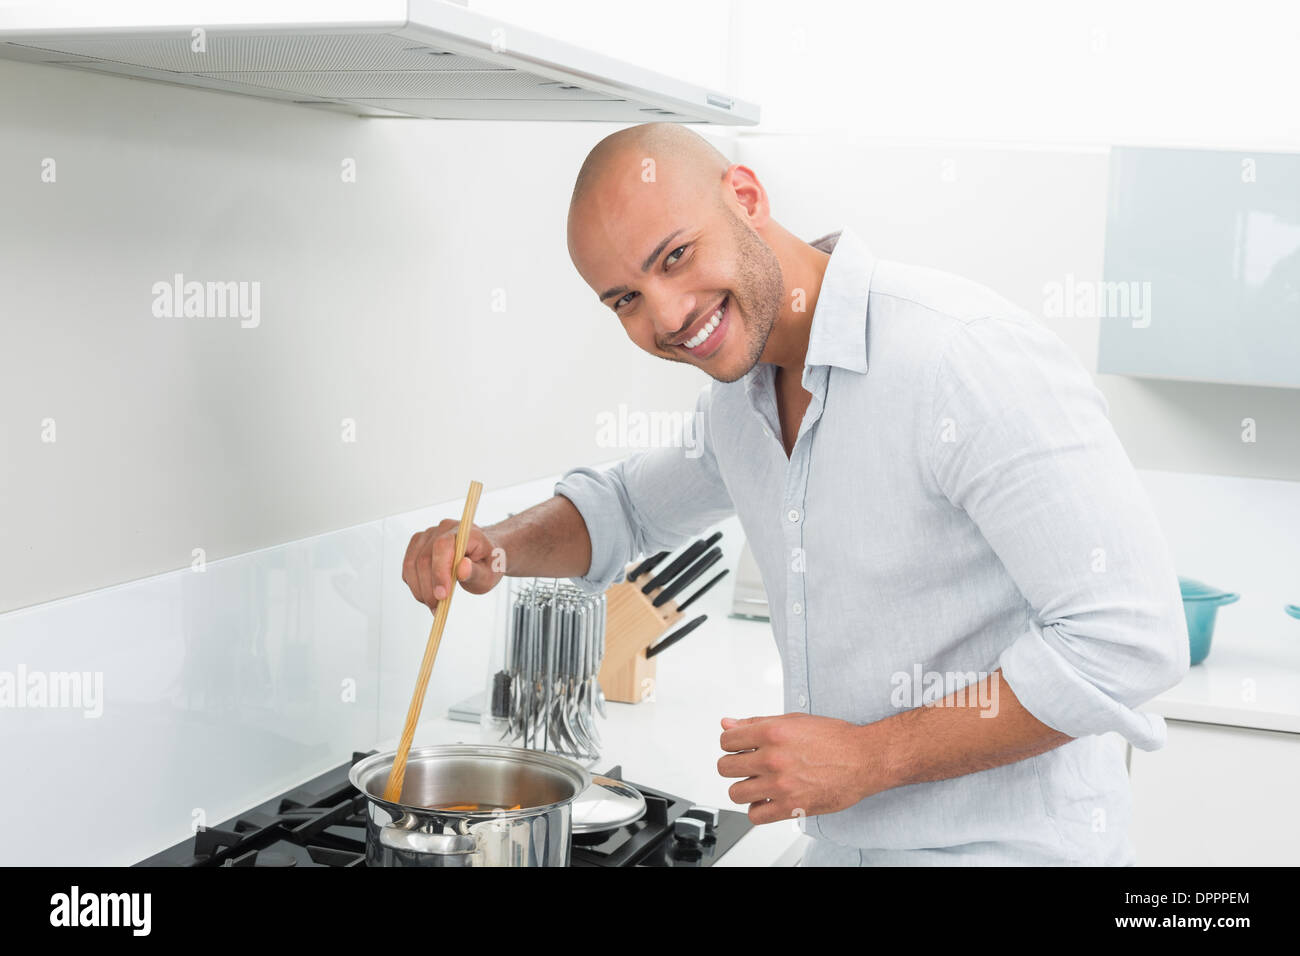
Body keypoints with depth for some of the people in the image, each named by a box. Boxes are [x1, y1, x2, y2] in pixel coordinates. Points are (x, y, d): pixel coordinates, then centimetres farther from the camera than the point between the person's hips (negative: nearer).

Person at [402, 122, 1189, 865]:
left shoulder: (969, 356, -24)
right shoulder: (739, 404, 2)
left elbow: (1128, 639, -25)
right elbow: (628, 506, 21)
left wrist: (870, 756, -21)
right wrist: (493, 549, 0)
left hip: (1008, 847, -7)